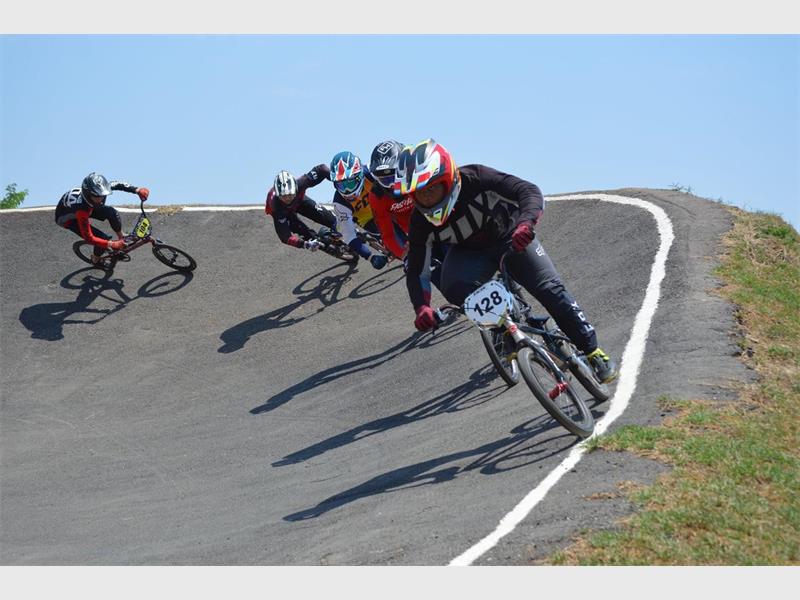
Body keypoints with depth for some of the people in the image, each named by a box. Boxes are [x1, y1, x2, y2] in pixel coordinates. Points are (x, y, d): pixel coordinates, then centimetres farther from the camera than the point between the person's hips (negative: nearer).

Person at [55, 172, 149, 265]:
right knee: (103, 238, -17)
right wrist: (112, 244, -40)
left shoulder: (97, 190, -30)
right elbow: (89, 238, -38)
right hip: (67, 218, -6)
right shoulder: (82, 210, -45)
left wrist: (137, 190, -26)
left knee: (111, 212, -15)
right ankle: (96, 260, 15)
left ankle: (122, 239, 11)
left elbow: (117, 184, -13)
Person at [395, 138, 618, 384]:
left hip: (511, 237, -2)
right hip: (470, 252, 2)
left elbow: (529, 191, -39)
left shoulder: (474, 179, -34)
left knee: (549, 289, -16)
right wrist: (422, 308, -39)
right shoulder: (421, 223, -26)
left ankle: (593, 352, -1)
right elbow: (415, 272, -21)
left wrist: (526, 223, -59)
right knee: (453, 288, -29)